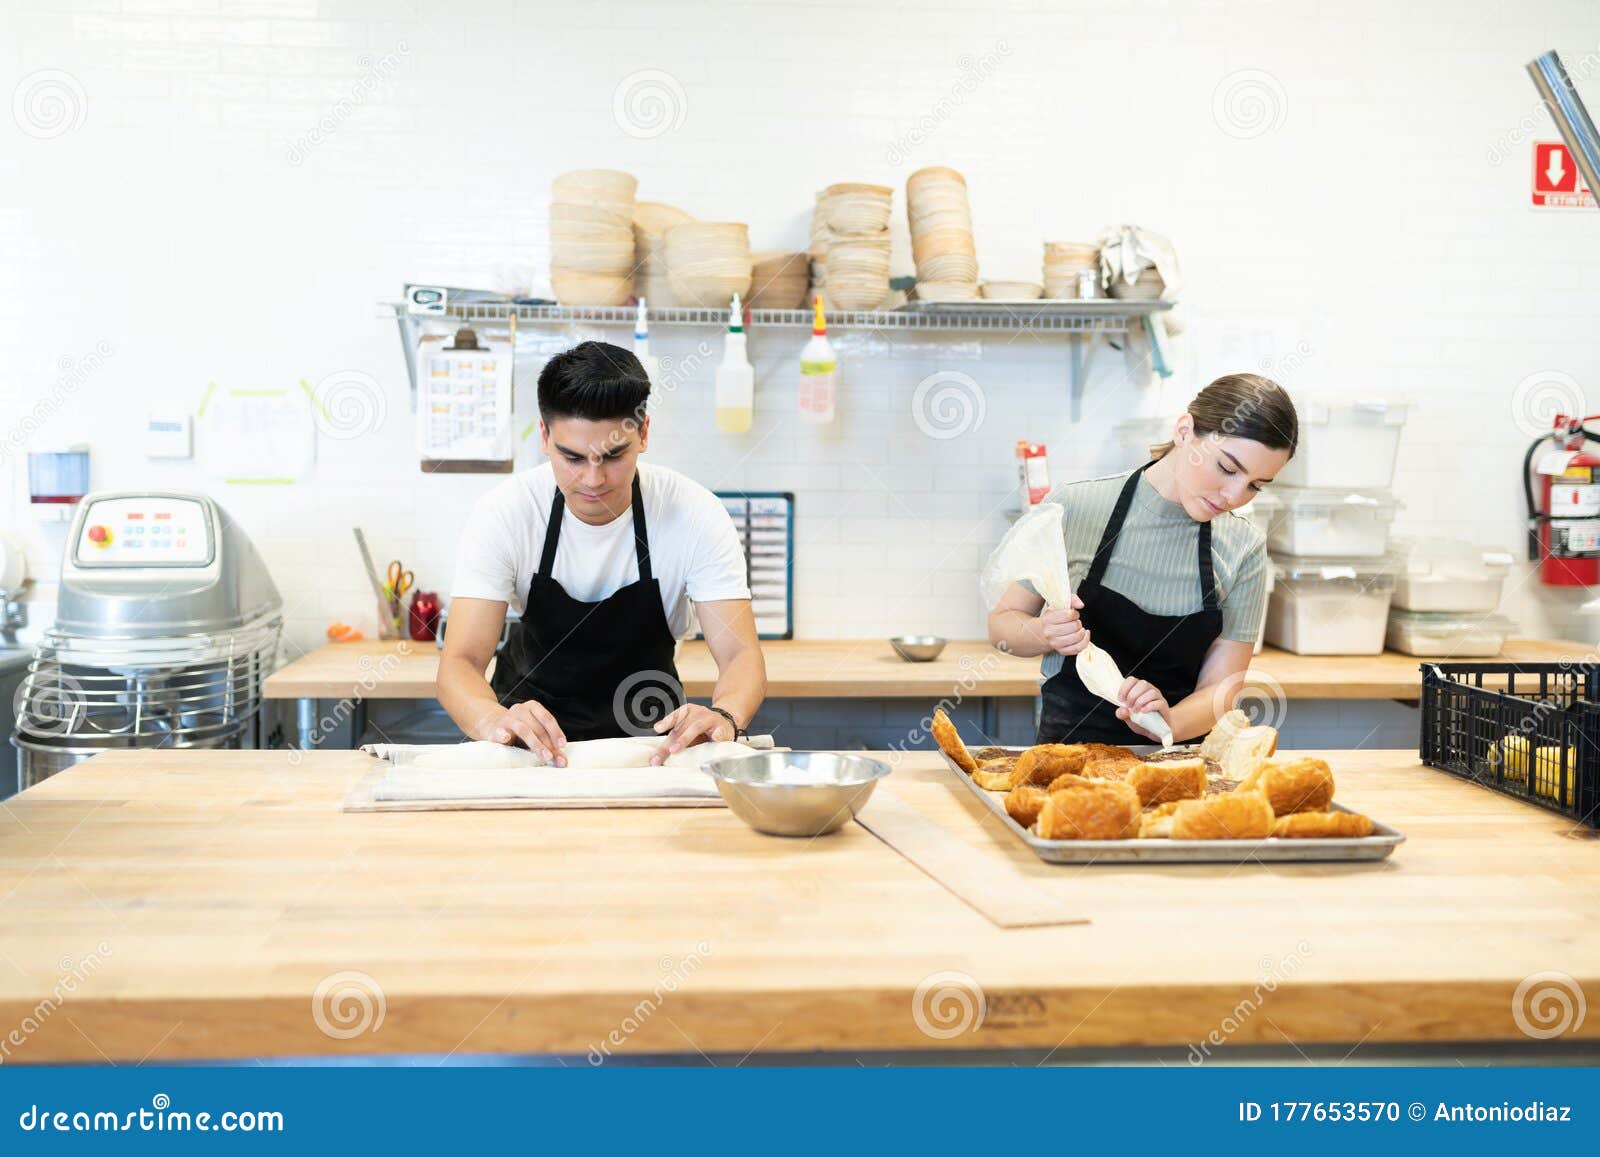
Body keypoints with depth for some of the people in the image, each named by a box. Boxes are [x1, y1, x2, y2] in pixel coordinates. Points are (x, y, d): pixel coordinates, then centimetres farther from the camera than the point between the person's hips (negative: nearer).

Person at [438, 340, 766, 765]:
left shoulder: (695, 514, -19)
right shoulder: (504, 513, -19)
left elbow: (741, 655, -22)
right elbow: (460, 662, -23)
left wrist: (723, 717, -46)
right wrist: (494, 720, -47)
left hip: (650, 733, -1)